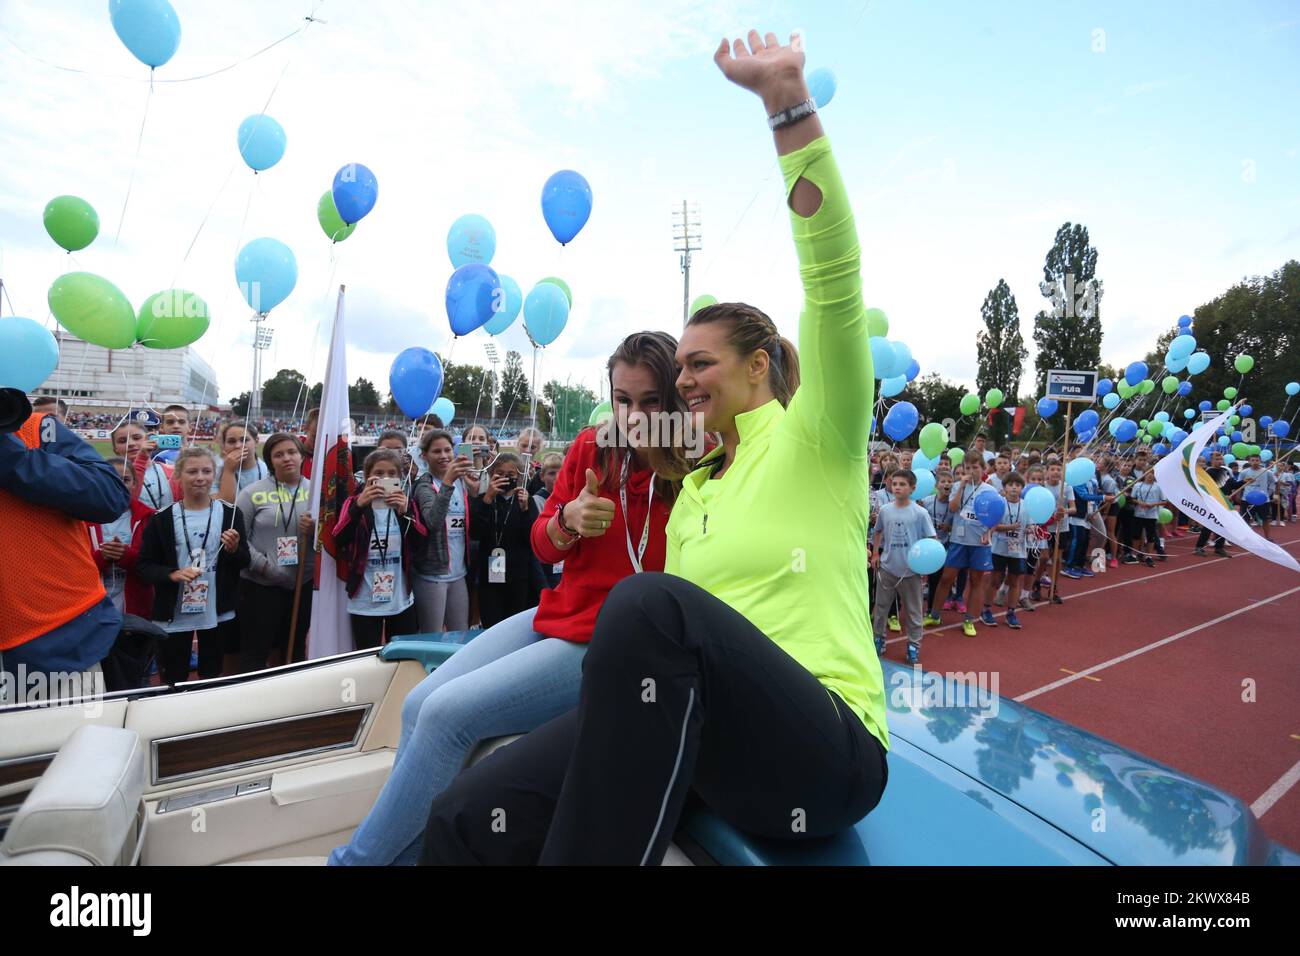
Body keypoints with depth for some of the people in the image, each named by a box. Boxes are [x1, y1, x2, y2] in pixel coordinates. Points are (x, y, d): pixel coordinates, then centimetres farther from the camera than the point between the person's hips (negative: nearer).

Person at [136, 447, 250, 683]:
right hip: (174, 614, -1)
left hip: (218, 613, 1)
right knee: (173, 680, 12)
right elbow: (143, 566, 0)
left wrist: (234, 549, -17)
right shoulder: (162, 518, -4)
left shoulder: (230, 513, -1)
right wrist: (173, 574, -18)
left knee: (212, 678, 15)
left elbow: (244, 562, 4)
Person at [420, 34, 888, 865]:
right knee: (467, 821, -17)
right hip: (711, 742, 6)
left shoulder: (815, 437, 2)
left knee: (650, 602, -35)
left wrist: (789, 102, -18)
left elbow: (835, 278, -13)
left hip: (826, 755, -5)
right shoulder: (691, 492, 19)